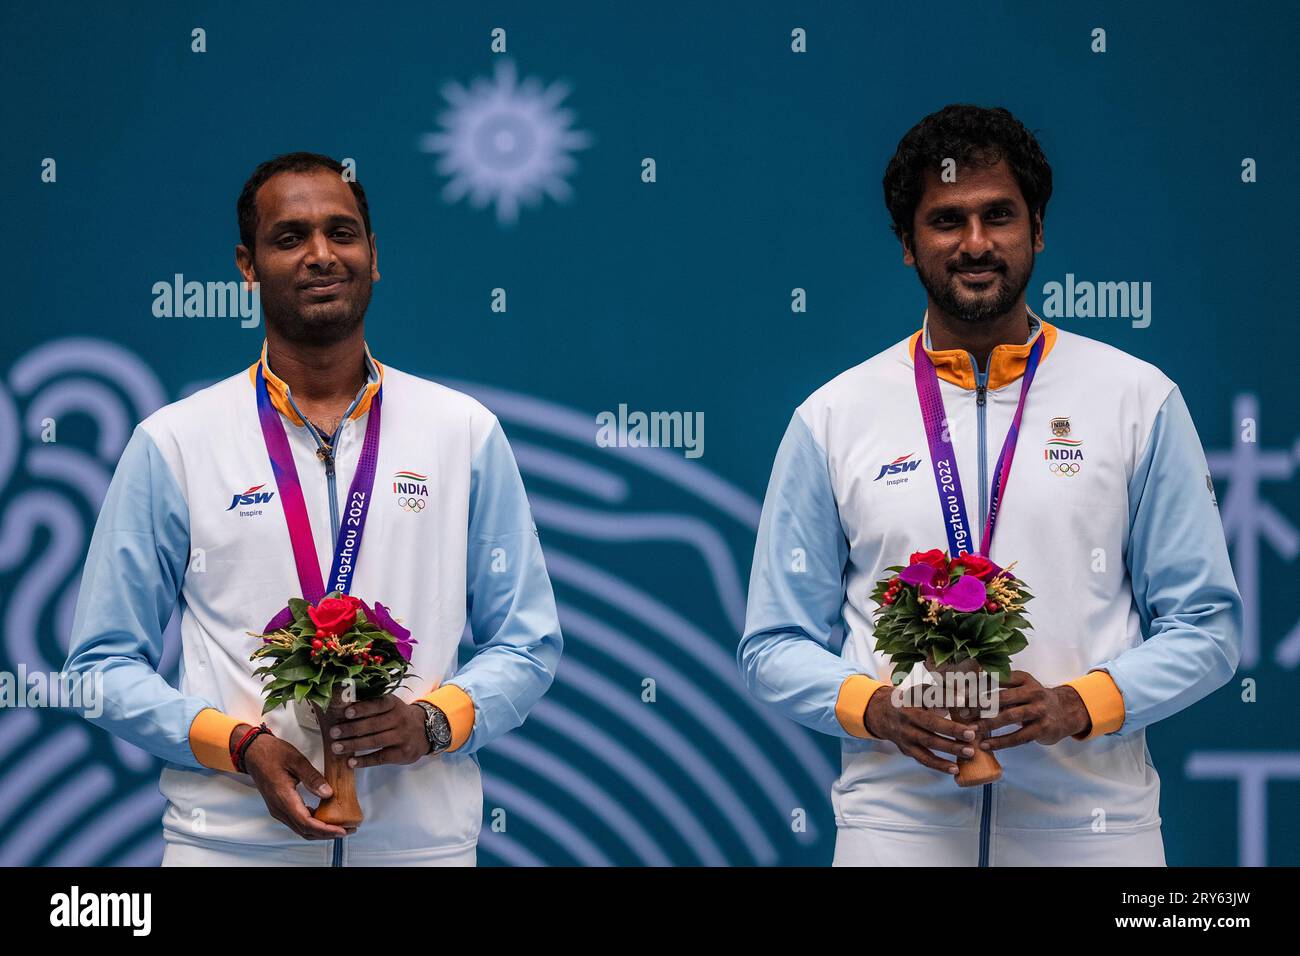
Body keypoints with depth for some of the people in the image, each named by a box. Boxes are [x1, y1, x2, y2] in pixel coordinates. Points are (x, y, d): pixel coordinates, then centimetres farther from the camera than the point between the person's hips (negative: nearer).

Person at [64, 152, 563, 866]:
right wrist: (240, 746, -14)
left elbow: (526, 645, 7)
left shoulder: (467, 433, 5)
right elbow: (103, 664, 0)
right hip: (229, 840, -1)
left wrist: (433, 720, -12)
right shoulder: (170, 444, 1)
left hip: (420, 837, 1)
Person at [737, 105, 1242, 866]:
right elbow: (775, 645, 7)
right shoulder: (831, 419, 6)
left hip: (1088, 827, 0)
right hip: (895, 824, 0)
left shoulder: (1141, 402, 4)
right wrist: (868, 706, -12)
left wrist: (1079, 705, -14)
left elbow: (1206, 628, 2)